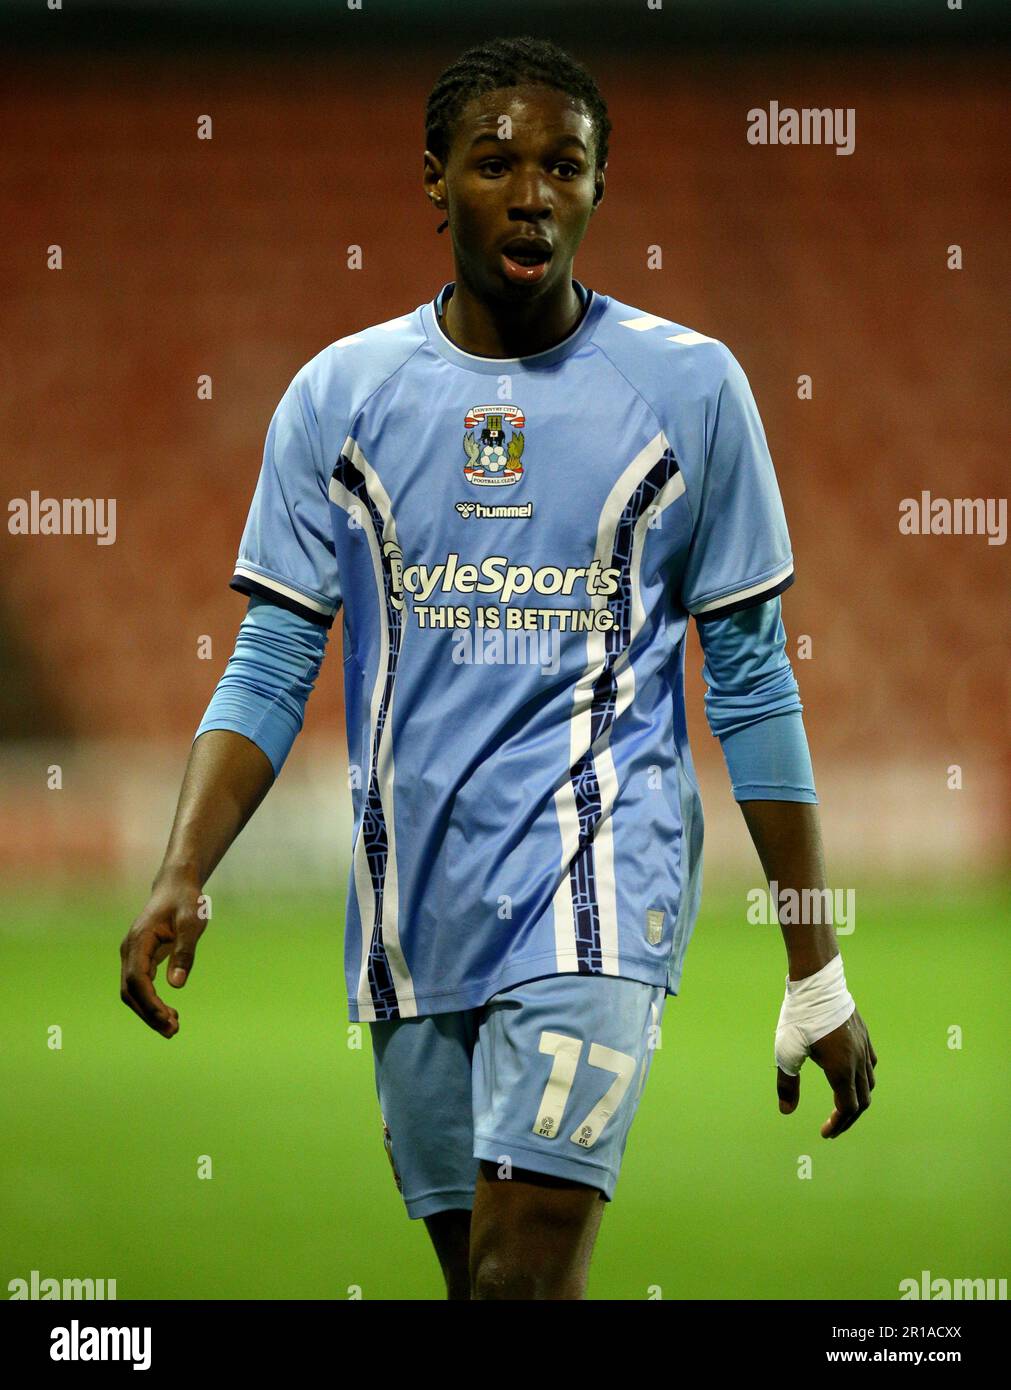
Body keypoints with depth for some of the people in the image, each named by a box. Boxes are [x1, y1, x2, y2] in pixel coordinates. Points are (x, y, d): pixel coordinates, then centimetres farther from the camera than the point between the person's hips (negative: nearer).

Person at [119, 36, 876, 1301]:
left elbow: (752, 689, 5)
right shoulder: (340, 395, 6)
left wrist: (816, 975, 4)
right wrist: (181, 878, -12)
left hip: (598, 877, -3)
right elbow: (268, 674, 6)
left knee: (526, 1265, -20)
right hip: (411, 901, 4)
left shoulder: (689, 388, 1)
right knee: (476, 1269, 10)